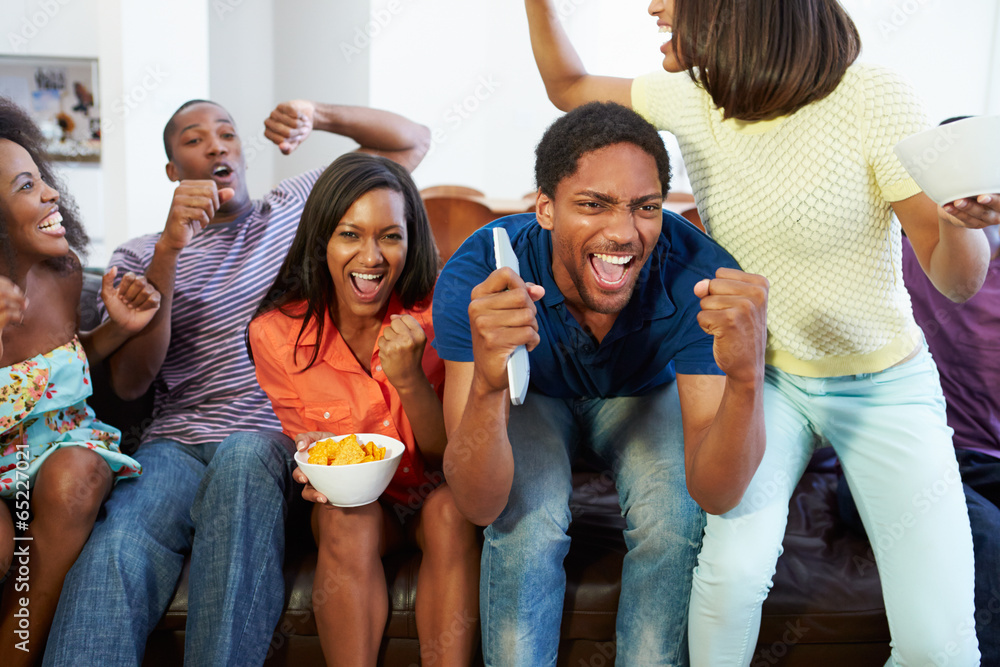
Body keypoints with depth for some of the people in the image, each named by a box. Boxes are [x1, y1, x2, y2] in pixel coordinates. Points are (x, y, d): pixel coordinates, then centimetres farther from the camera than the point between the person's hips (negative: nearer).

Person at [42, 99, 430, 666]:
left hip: (279, 434, -1)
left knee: (243, 457, -37)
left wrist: (319, 116, 1)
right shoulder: (142, 256, 17)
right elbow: (130, 381, 1)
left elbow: (414, 140, 18)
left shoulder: (301, 206, 19)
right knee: (116, 545, -31)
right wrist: (170, 249, -9)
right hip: (178, 442, 1)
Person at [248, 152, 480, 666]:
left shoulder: (435, 311, -16)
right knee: (347, 519, -31)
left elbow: (449, 454, -12)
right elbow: (308, 440, 0)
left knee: (450, 509, -31)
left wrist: (409, 378, -31)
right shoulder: (275, 334, -14)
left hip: (433, 490, 0)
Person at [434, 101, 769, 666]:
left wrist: (747, 380, -53)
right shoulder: (475, 278, -34)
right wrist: (487, 386, -58)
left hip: (643, 394, 1)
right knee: (527, 527, -27)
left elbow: (715, 494, -33)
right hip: (532, 397, -1)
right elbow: (481, 507, -37)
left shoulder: (699, 278, -33)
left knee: (674, 522, -24)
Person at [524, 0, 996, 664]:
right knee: (734, 568, -24)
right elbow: (568, 86, 10)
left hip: (886, 384, -2)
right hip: (764, 376, 2)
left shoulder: (870, 97, -19)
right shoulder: (690, 97, -7)